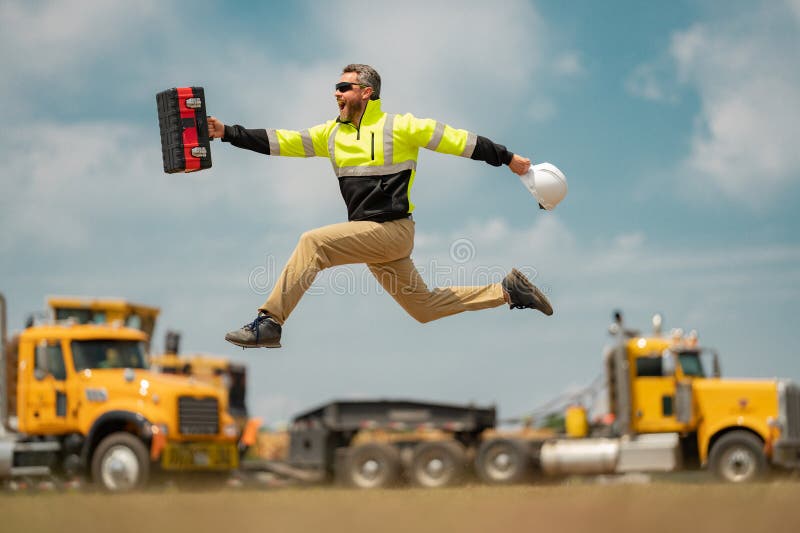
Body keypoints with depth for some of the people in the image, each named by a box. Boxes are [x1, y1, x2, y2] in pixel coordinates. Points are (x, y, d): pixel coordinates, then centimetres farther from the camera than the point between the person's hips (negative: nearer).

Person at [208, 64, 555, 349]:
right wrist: (227, 133, -3)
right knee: (425, 307, 14)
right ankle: (507, 291, 26)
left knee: (313, 242, -23)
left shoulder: (399, 127, -6)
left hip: (392, 231, -8)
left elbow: (457, 140, -2)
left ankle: (269, 324, -23)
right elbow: (281, 142, 6)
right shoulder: (332, 134, 11)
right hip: (371, 235, 8)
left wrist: (507, 158, 1)